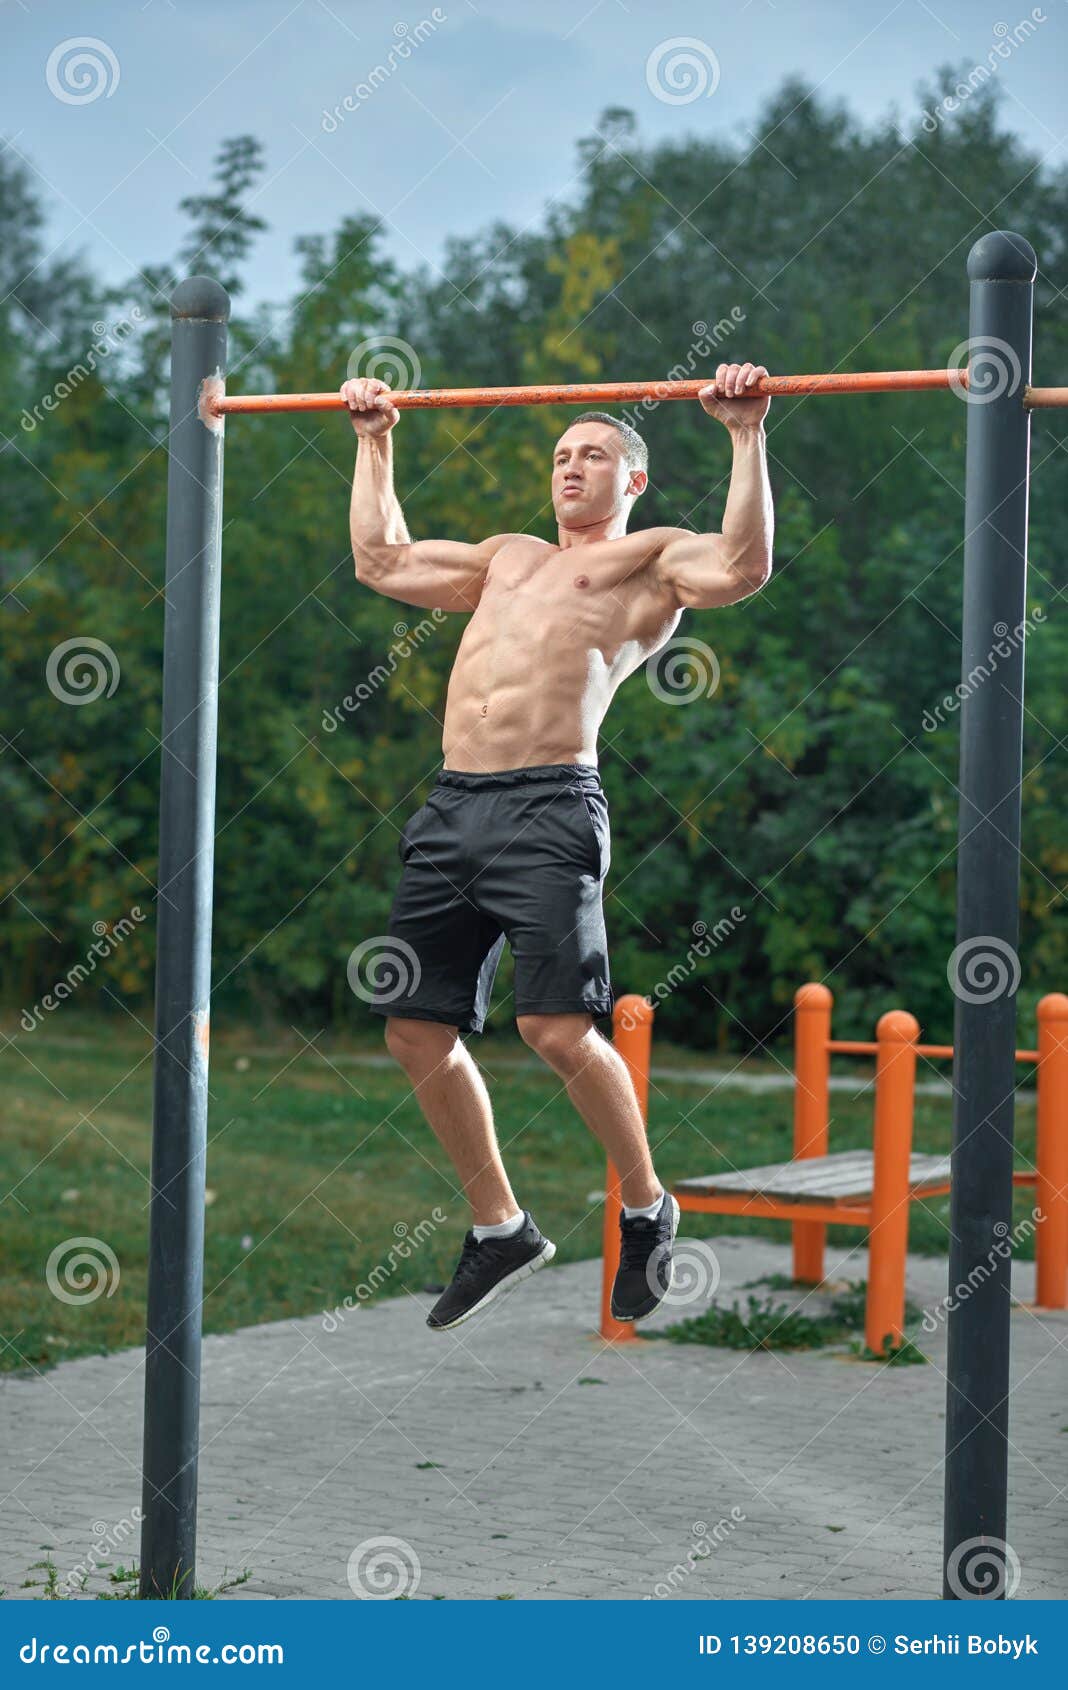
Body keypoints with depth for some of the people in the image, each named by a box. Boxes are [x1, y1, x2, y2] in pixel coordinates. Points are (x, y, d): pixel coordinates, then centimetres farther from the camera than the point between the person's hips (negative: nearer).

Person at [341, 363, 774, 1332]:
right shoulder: (507, 557, 30)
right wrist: (375, 443, 39)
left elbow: (743, 568, -10)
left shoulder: (651, 558, 10)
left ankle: (648, 1210, 6)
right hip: (451, 808, 7)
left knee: (557, 1028, -17)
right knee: (416, 1029, 5)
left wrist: (746, 436, -12)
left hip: (549, 810, -7)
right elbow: (380, 562, 37)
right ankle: (499, 1229, 22)